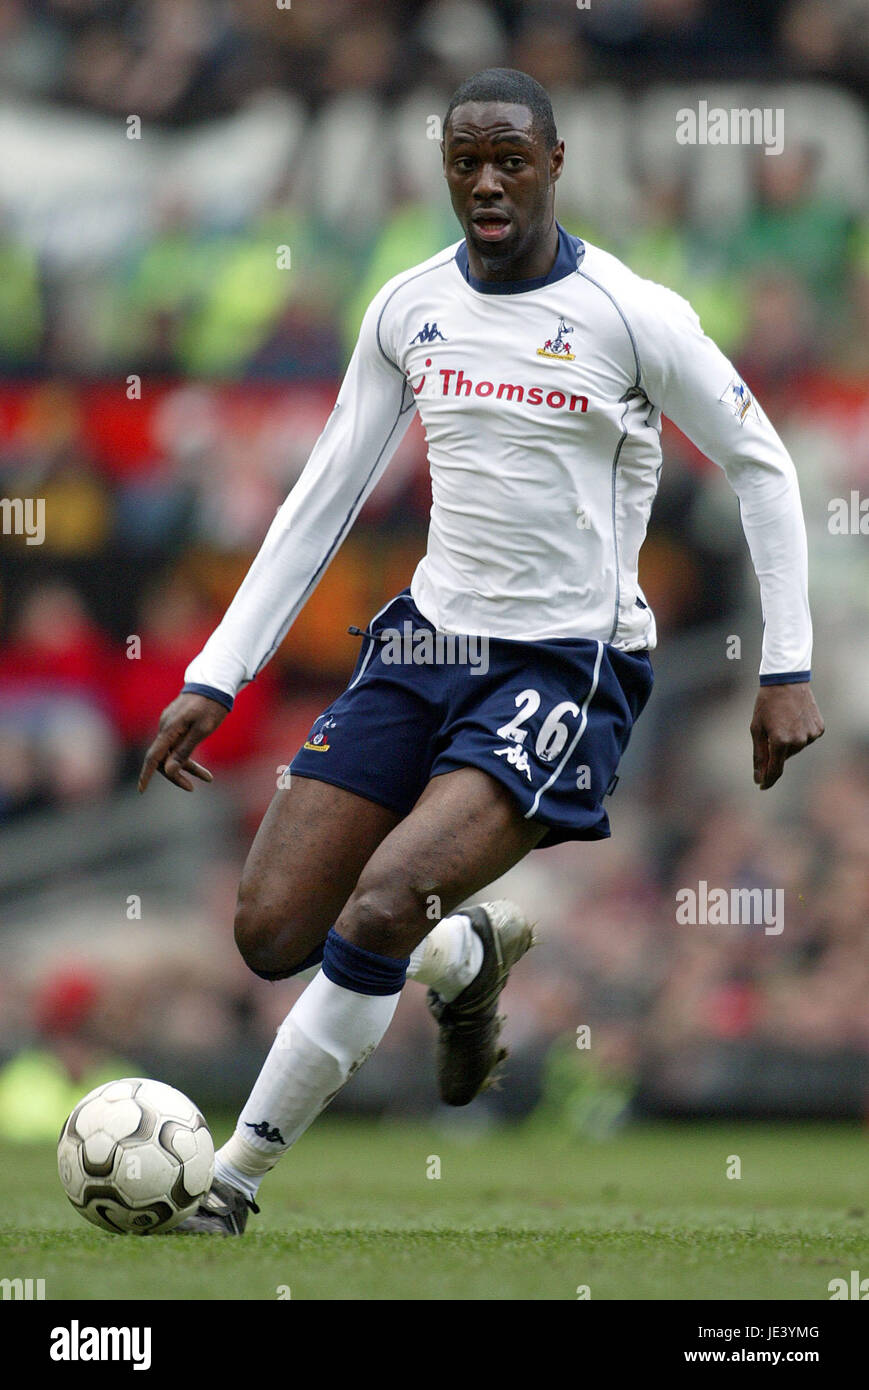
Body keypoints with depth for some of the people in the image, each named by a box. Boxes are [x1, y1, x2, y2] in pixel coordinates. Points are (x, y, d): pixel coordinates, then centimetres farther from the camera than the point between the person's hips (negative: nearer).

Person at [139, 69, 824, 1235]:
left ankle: (232, 1180, -12)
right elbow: (325, 495, 11)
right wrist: (216, 677, 7)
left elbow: (761, 467, 1)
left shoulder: (632, 317, -9)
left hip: (568, 665, -5)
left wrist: (787, 670, -3)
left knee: (384, 901, -26)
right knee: (272, 933, -4)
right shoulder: (409, 308, 5)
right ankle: (471, 955, 29)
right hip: (429, 641, 6)